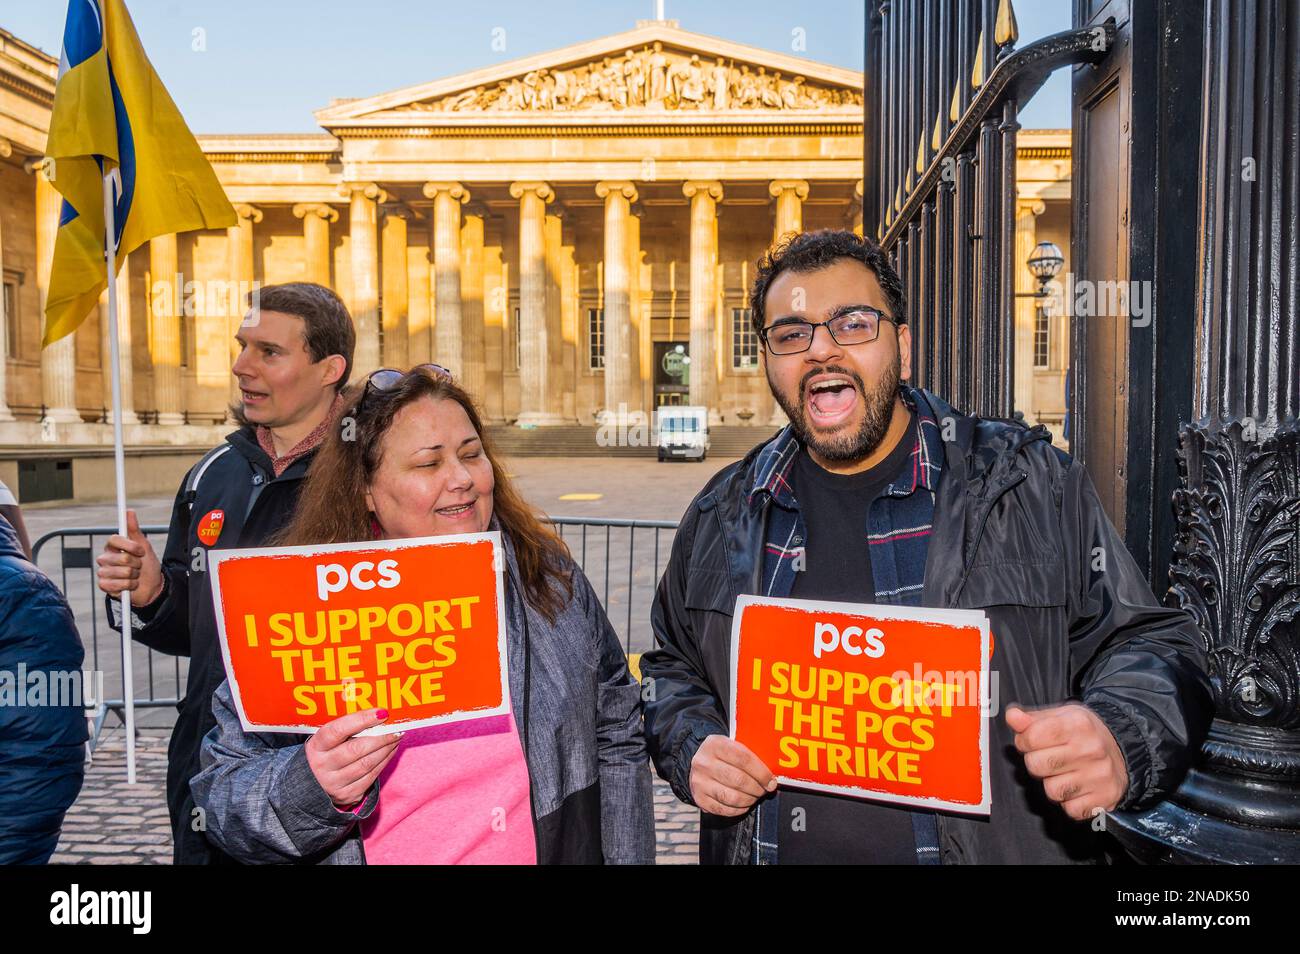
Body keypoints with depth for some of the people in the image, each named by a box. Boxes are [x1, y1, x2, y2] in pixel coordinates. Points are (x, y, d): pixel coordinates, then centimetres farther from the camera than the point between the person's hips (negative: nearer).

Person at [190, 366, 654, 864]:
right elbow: (223, 794, -12)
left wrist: (626, 857, -3)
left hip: (553, 848, 2)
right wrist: (310, 790, -30)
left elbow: (616, 740, 0)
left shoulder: (551, 579, -8)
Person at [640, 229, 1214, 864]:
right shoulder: (722, 517, 1)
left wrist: (1116, 741, -23)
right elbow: (672, 669, 12)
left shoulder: (1035, 485, -7)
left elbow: (1150, 645, -3)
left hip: (999, 848, -1)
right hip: (772, 848, 2)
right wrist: (690, 748, -8)